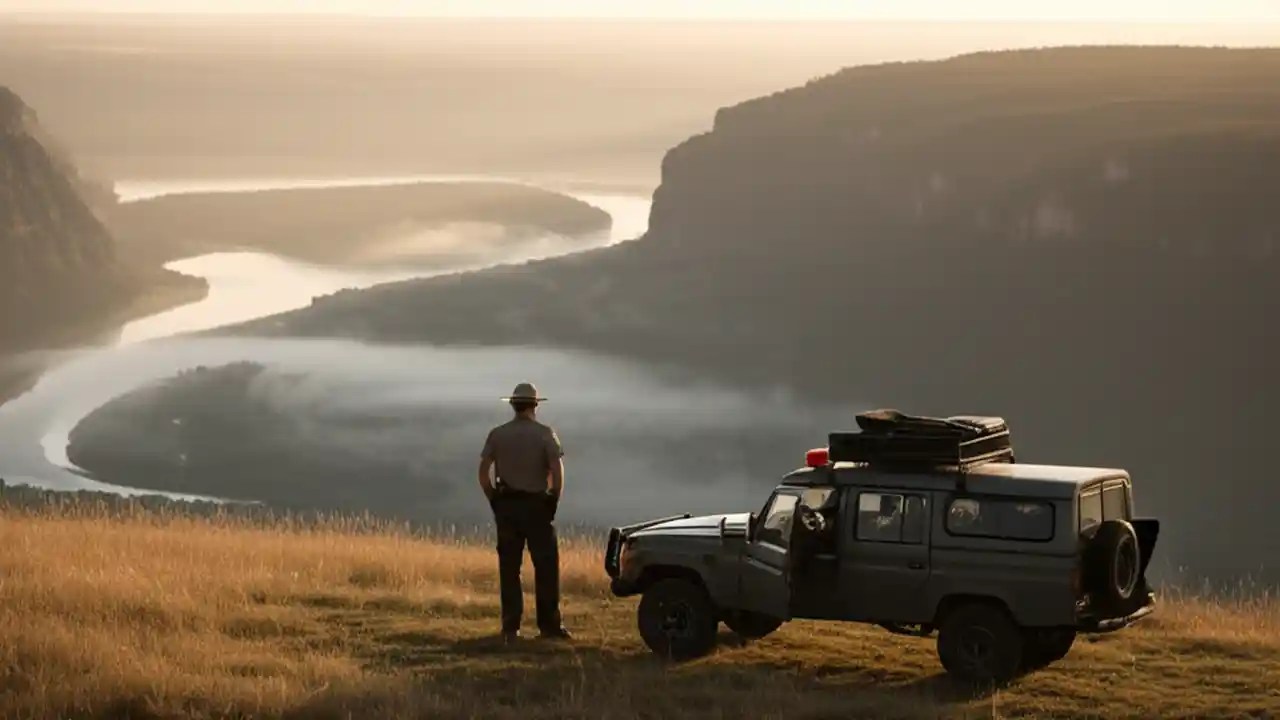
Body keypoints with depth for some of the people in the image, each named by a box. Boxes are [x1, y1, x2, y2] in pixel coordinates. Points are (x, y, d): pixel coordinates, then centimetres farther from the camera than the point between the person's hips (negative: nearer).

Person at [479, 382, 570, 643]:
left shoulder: (497, 435, 3)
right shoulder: (545, 434, -5)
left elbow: (483, 472, -1)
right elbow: (557, 472, -13)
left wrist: (494, 500, 7)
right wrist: (553, 500, -2)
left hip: (506, 504, 3)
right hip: (537, 504, -3)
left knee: (509, 568, 6)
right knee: (546, 566, 3)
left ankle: (510, 628, 5)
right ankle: (548, 626, 1)